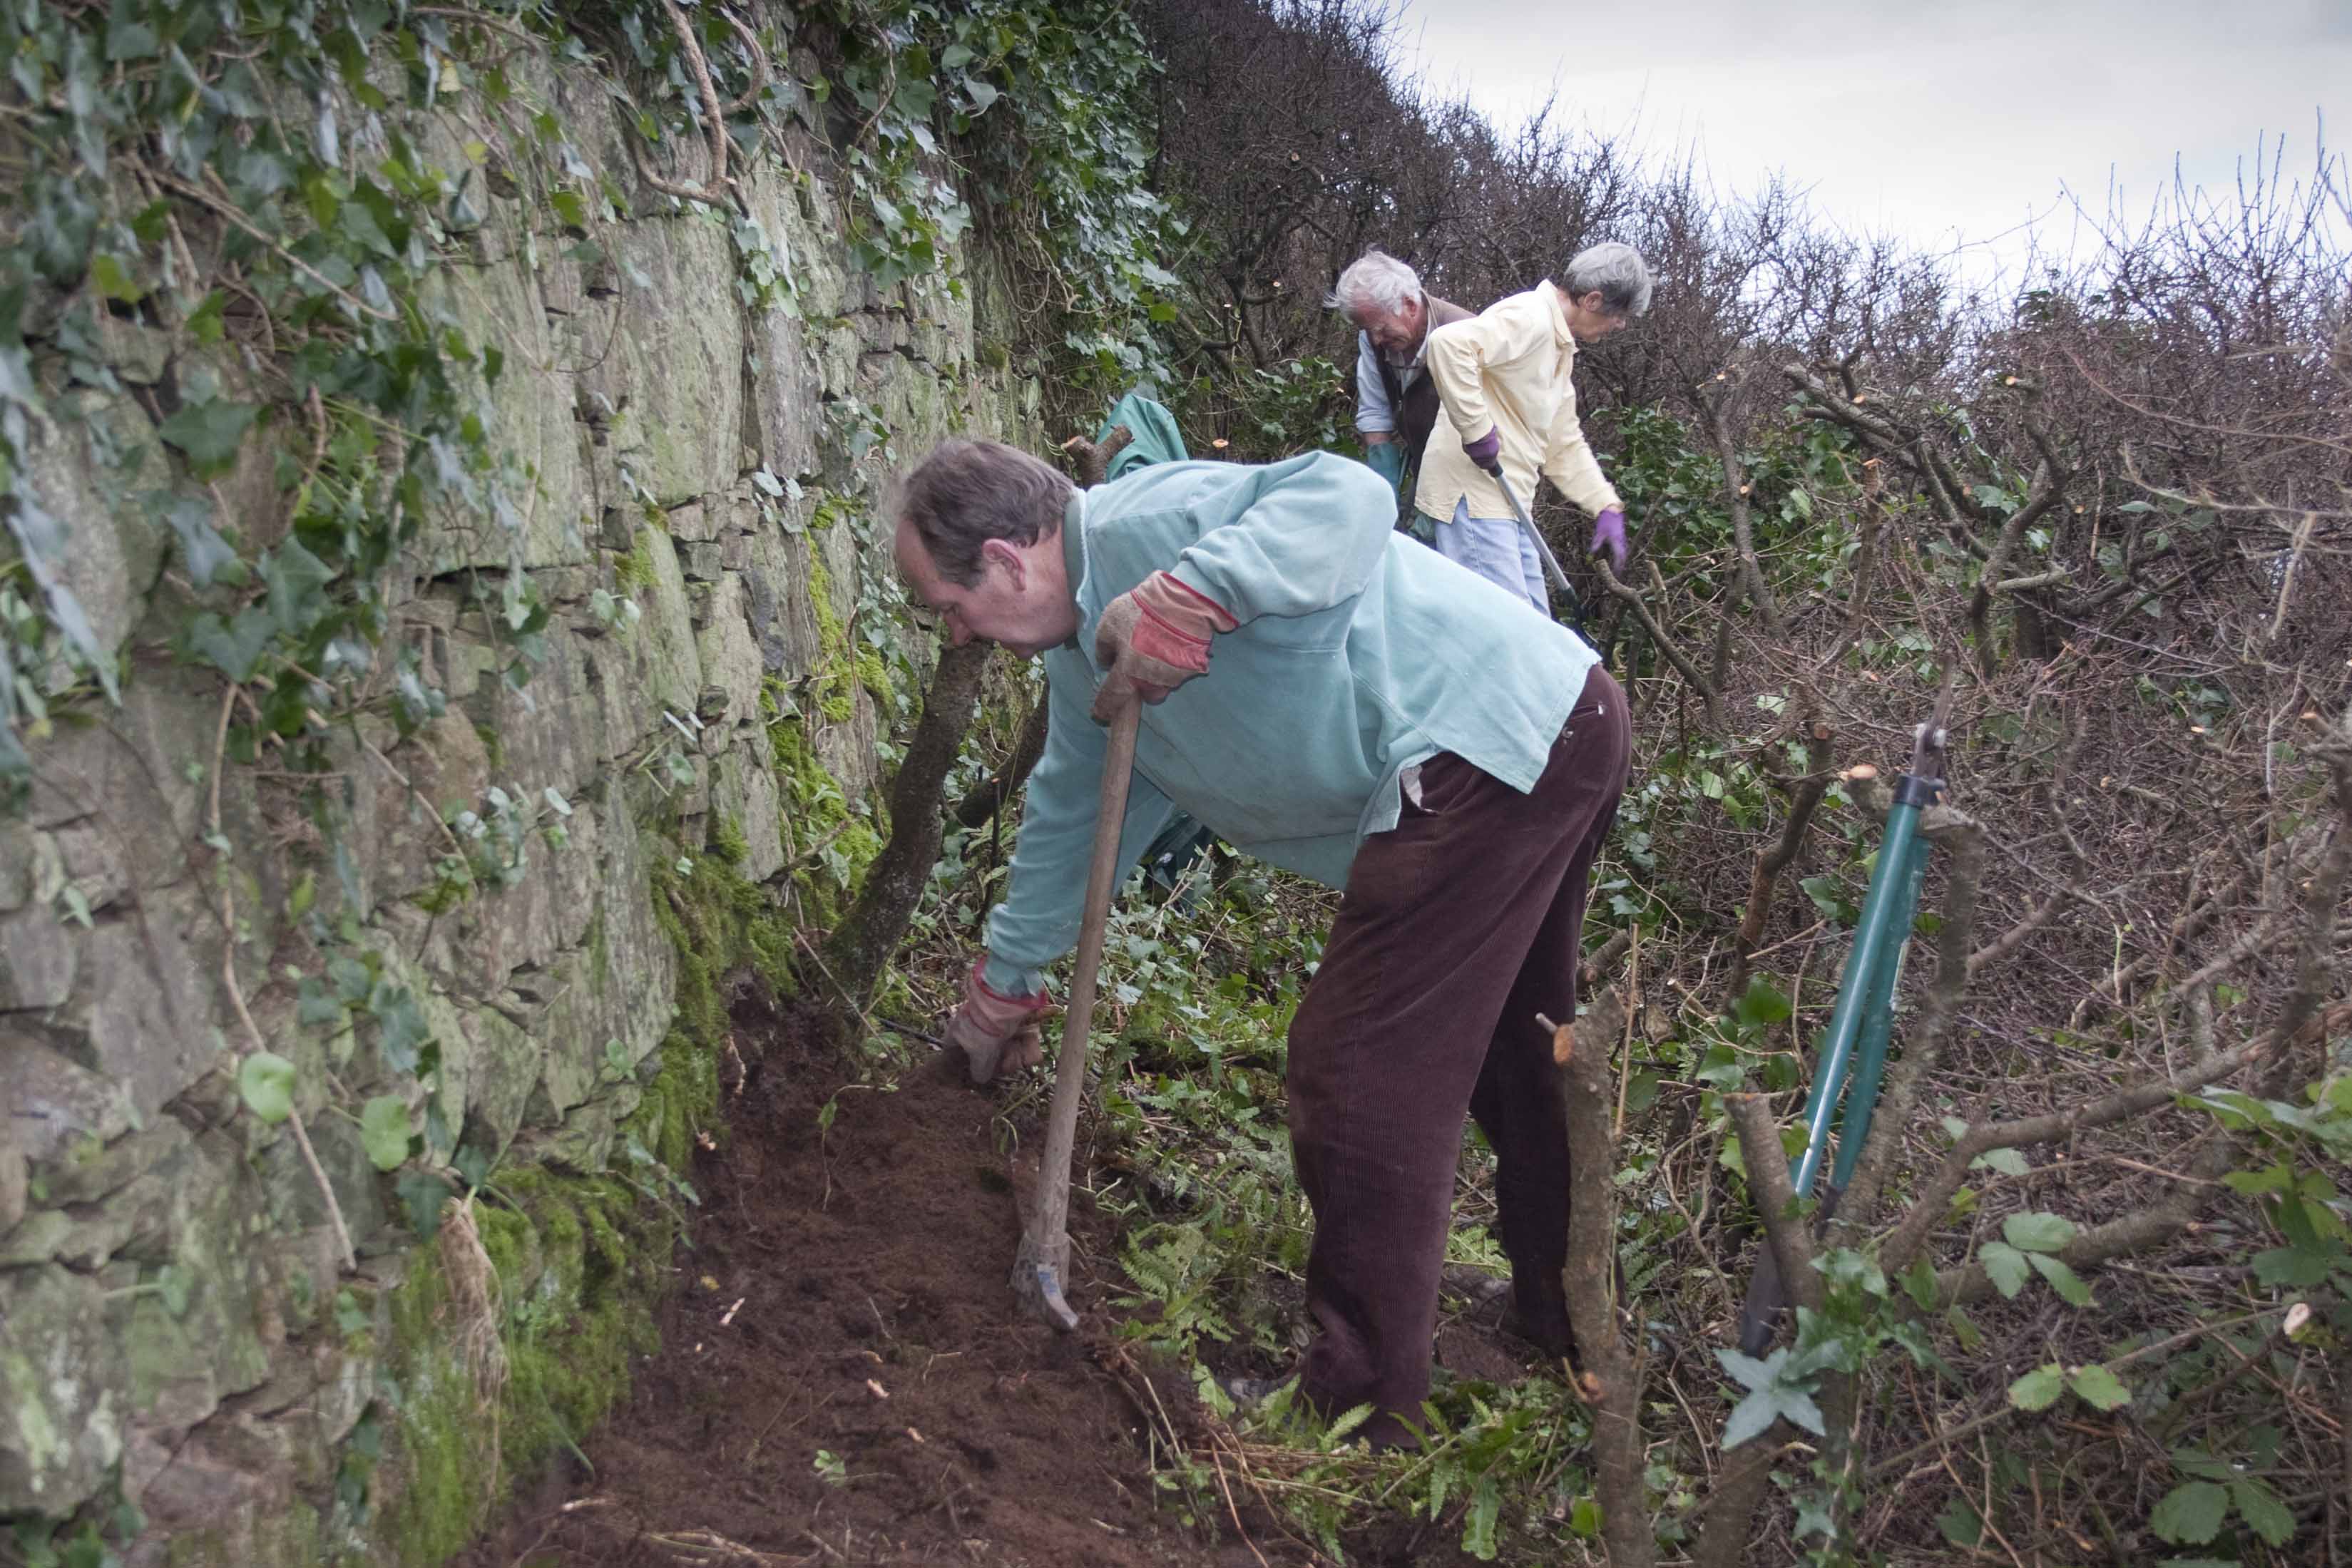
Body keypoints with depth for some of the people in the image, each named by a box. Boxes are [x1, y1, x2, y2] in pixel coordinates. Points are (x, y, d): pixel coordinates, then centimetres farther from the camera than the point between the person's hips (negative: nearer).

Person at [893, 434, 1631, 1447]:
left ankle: (1360, 1411, 5)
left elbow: (1345, 496, -29)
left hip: (1489, 745, -11)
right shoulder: (1087, 654, 16)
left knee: (1359, 1073, -6)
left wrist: (1188, 598, -36)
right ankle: (1562, 1312, 44)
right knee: (1508, 1047, 25)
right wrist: (1004, 981, 36)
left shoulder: (1139, 523, -16)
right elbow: (1070, 815, 28)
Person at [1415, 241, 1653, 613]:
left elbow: (1565, 443, 26)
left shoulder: (1559, 348, 20)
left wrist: (1607, 507, 16)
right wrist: (1478, 428, -27)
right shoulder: (1529, 318, -13)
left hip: (1506, 501, 11)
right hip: (1472, 490, -11)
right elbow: (1449, 344, -31)